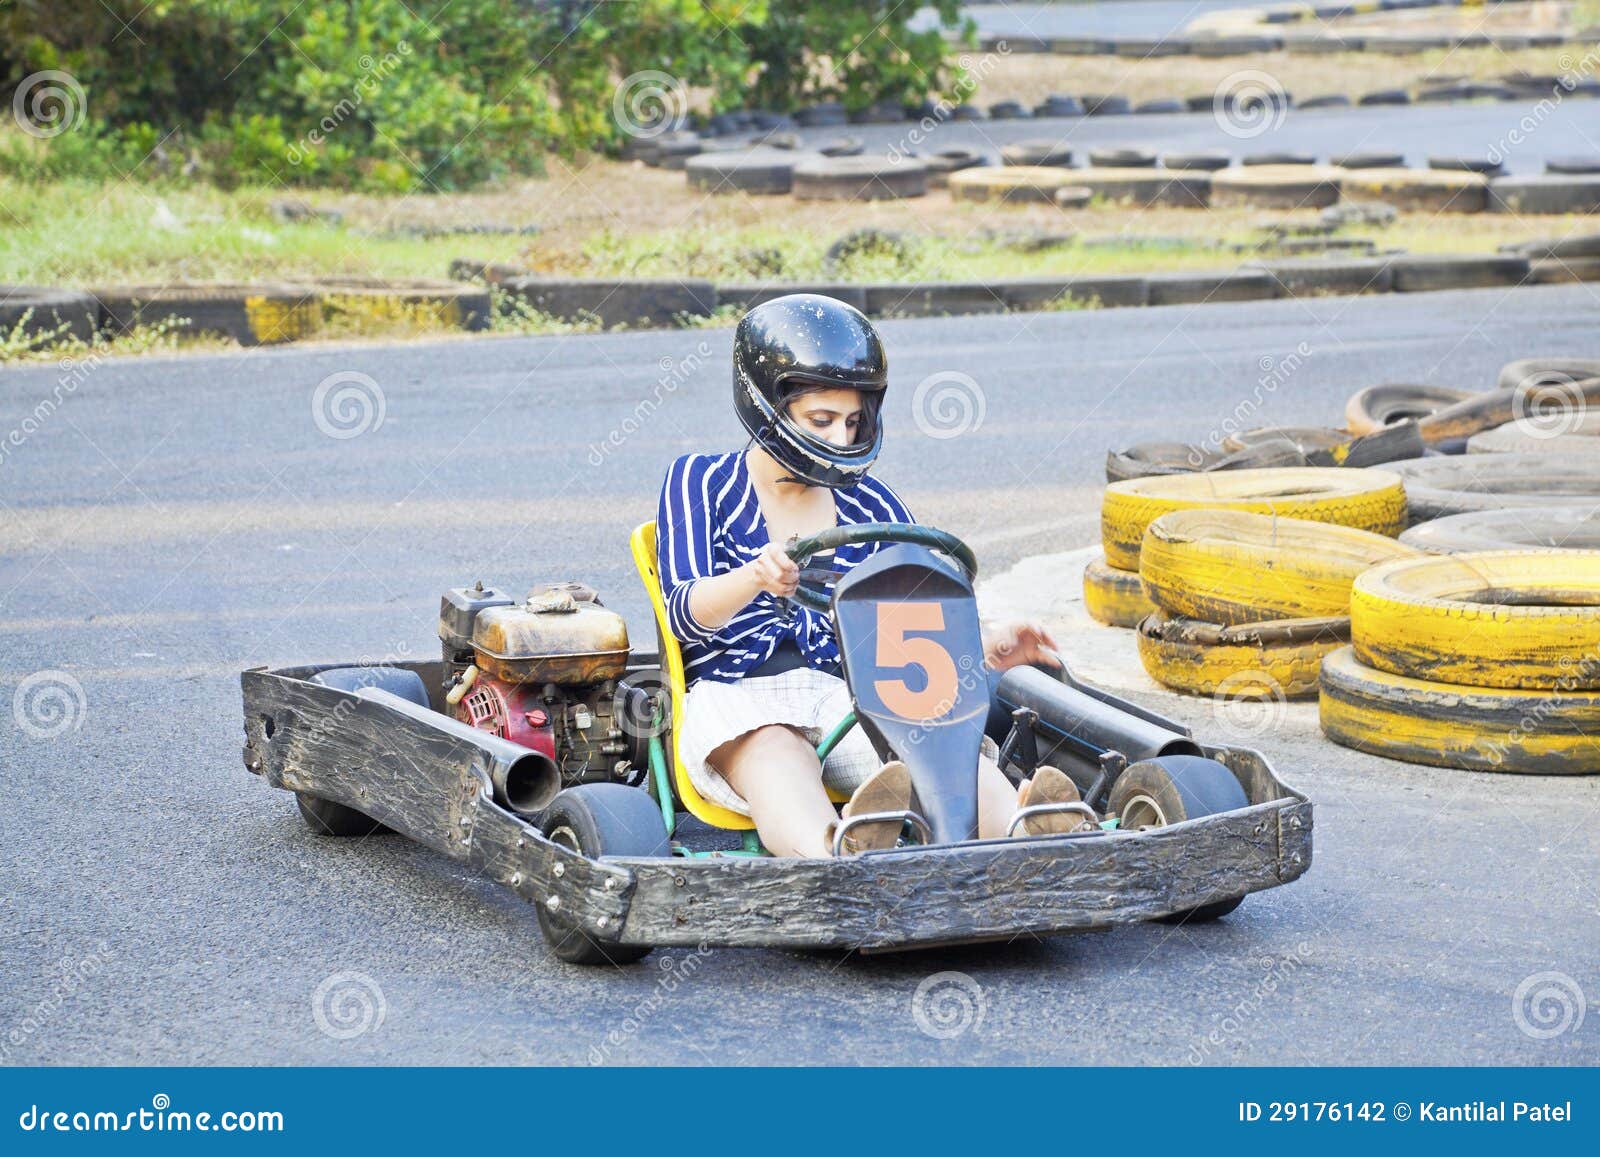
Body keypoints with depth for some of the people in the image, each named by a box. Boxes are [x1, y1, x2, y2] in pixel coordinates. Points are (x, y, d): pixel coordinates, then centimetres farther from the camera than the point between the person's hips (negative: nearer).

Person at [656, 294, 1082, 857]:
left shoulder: (871, 504, 16)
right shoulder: (700, 483, 6)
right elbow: (686, 613, -9)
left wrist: (983, 648, -12)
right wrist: (755, 577, -31)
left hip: (851, 699, 3)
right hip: (734, 701, -3)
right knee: (779, 759, -39)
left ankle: (1030, 838, -61)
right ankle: (833, 858, -71)